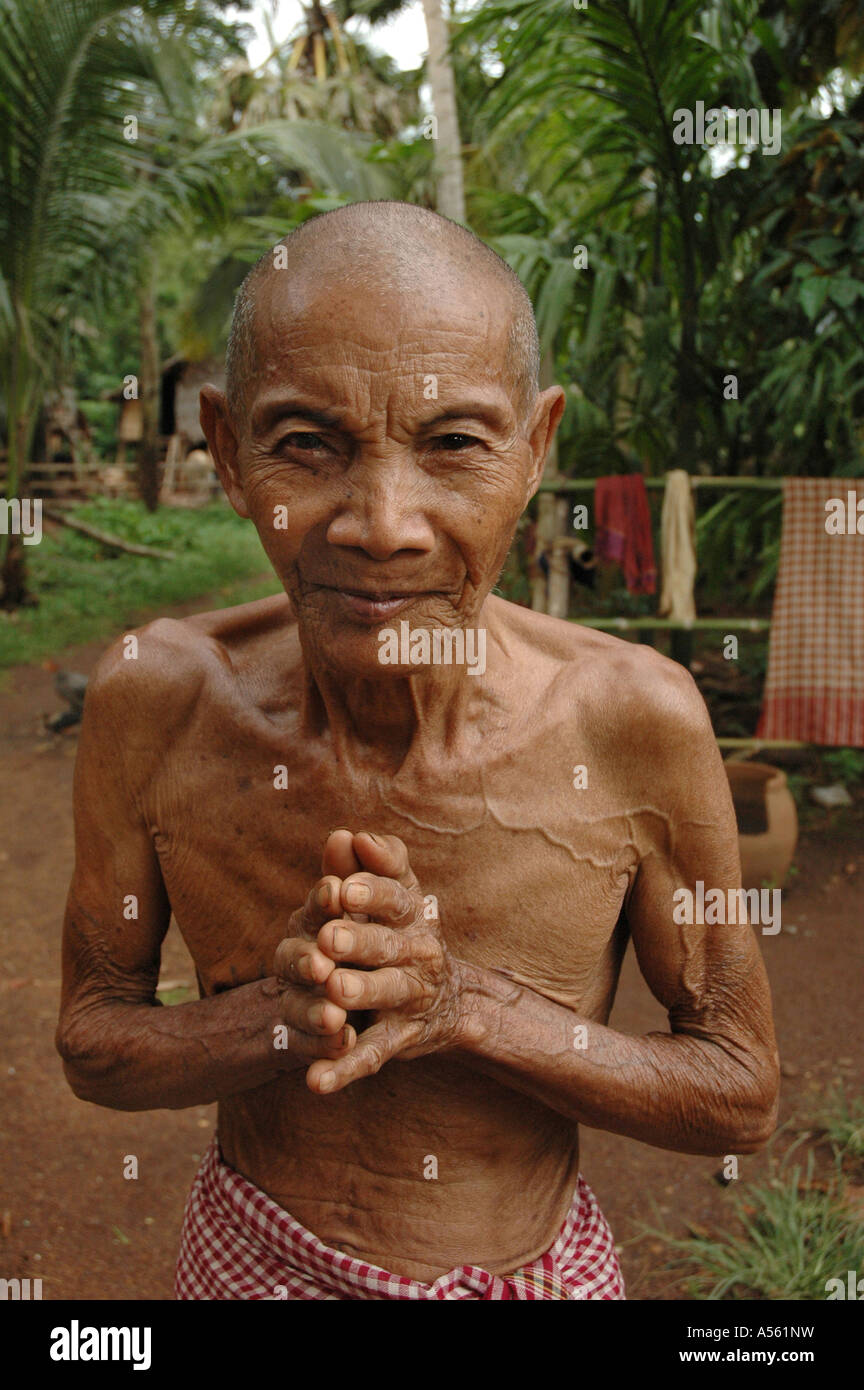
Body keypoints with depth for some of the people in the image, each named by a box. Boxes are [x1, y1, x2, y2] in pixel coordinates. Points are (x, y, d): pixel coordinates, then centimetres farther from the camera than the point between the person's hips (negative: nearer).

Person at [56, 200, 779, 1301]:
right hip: (256, 1260, 1)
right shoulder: (152, 695, -19)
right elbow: (92, 1043, -8)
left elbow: (741, 1099, -13)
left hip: (543, 1269, 0)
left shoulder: (638, 719, -23)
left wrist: (464, 1003, -27)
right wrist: (283, 1015, -27)